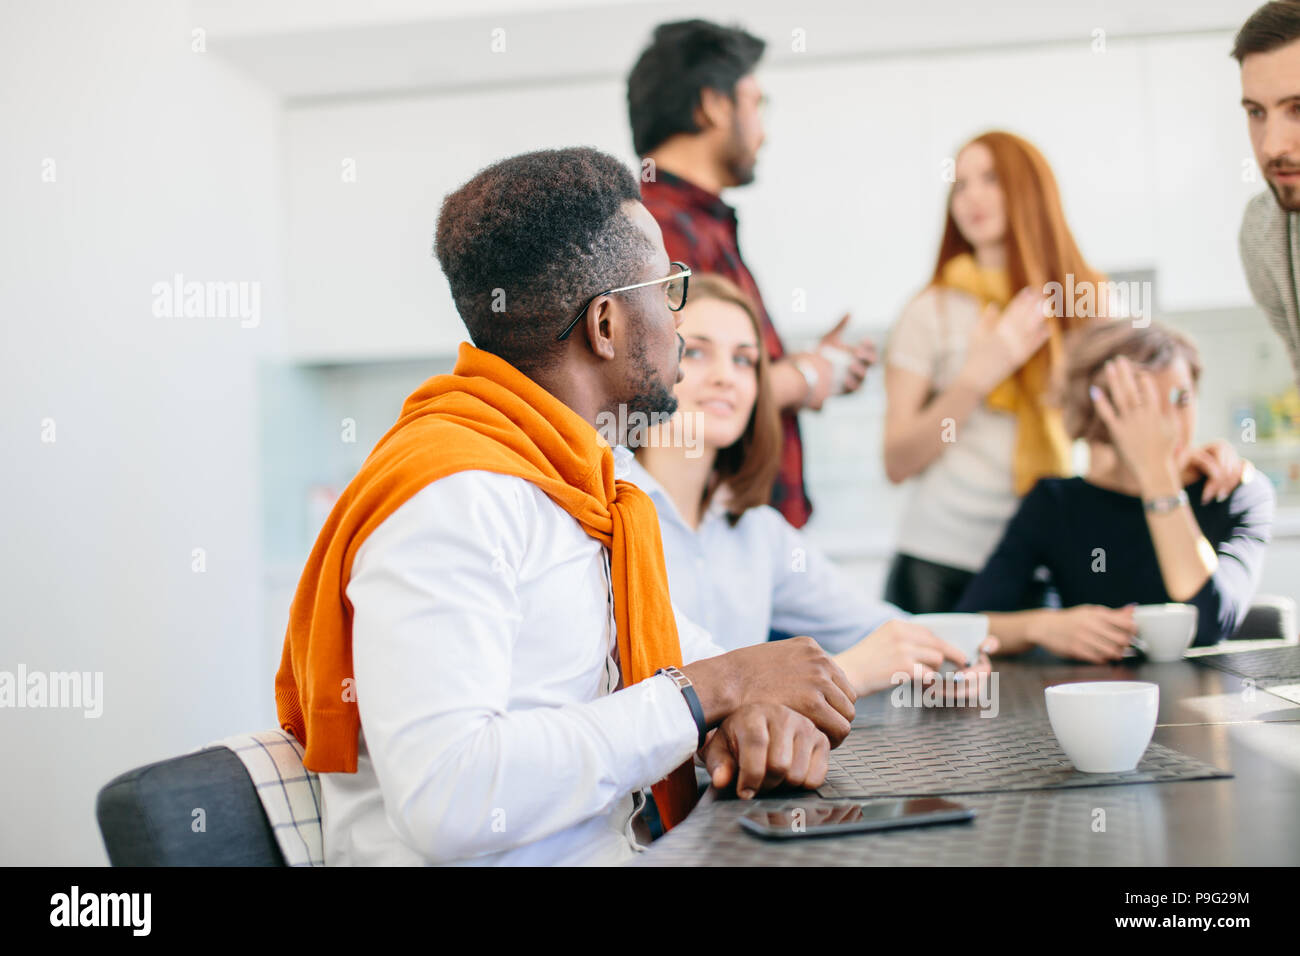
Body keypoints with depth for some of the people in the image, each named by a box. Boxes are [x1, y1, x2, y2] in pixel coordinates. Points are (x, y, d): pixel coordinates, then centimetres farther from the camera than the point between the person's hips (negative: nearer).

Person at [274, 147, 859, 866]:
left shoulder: (579, 485, 10)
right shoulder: (450, 497, -19)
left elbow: (692, 656, 17)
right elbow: (440, 802, -28)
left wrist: (761, 707, -7)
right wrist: (703, 694, -20)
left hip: (610, 849, 8)